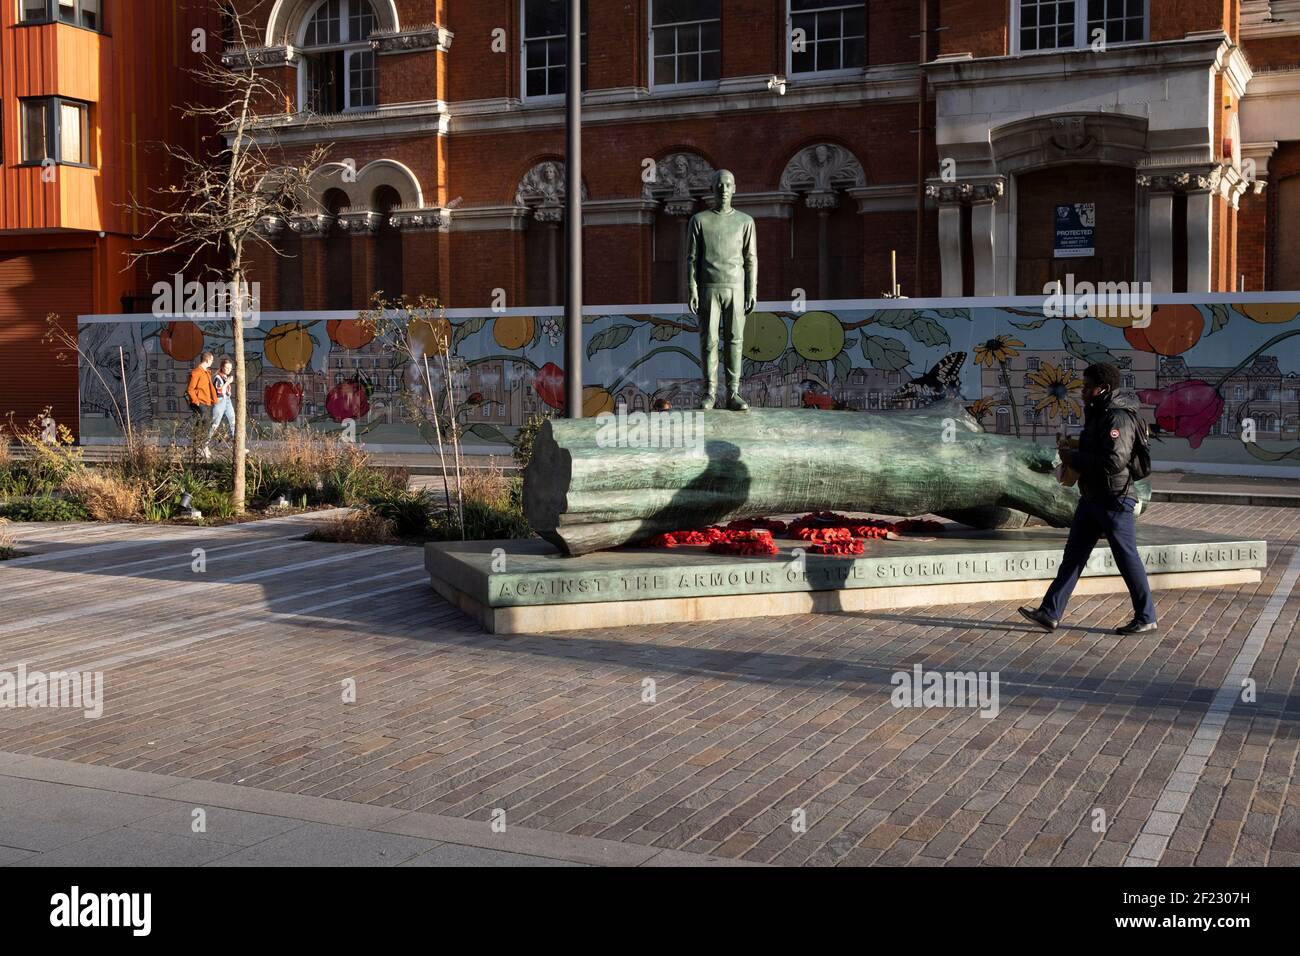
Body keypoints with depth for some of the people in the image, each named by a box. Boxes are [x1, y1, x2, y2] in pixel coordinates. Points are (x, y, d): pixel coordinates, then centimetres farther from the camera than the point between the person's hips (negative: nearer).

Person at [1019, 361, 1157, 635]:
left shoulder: (1118, 418, -18)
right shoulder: (1098, 414, 13)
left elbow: (1115, 461, -28)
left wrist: (1074, 458, -20)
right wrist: (1070, 449, 8)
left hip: (1114, 501, -10)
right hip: (1092, 498, 10)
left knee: (1127, 559, 1)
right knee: (1073, 555, 8)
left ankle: (1146, 618, 14)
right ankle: (1050, 613, 10)